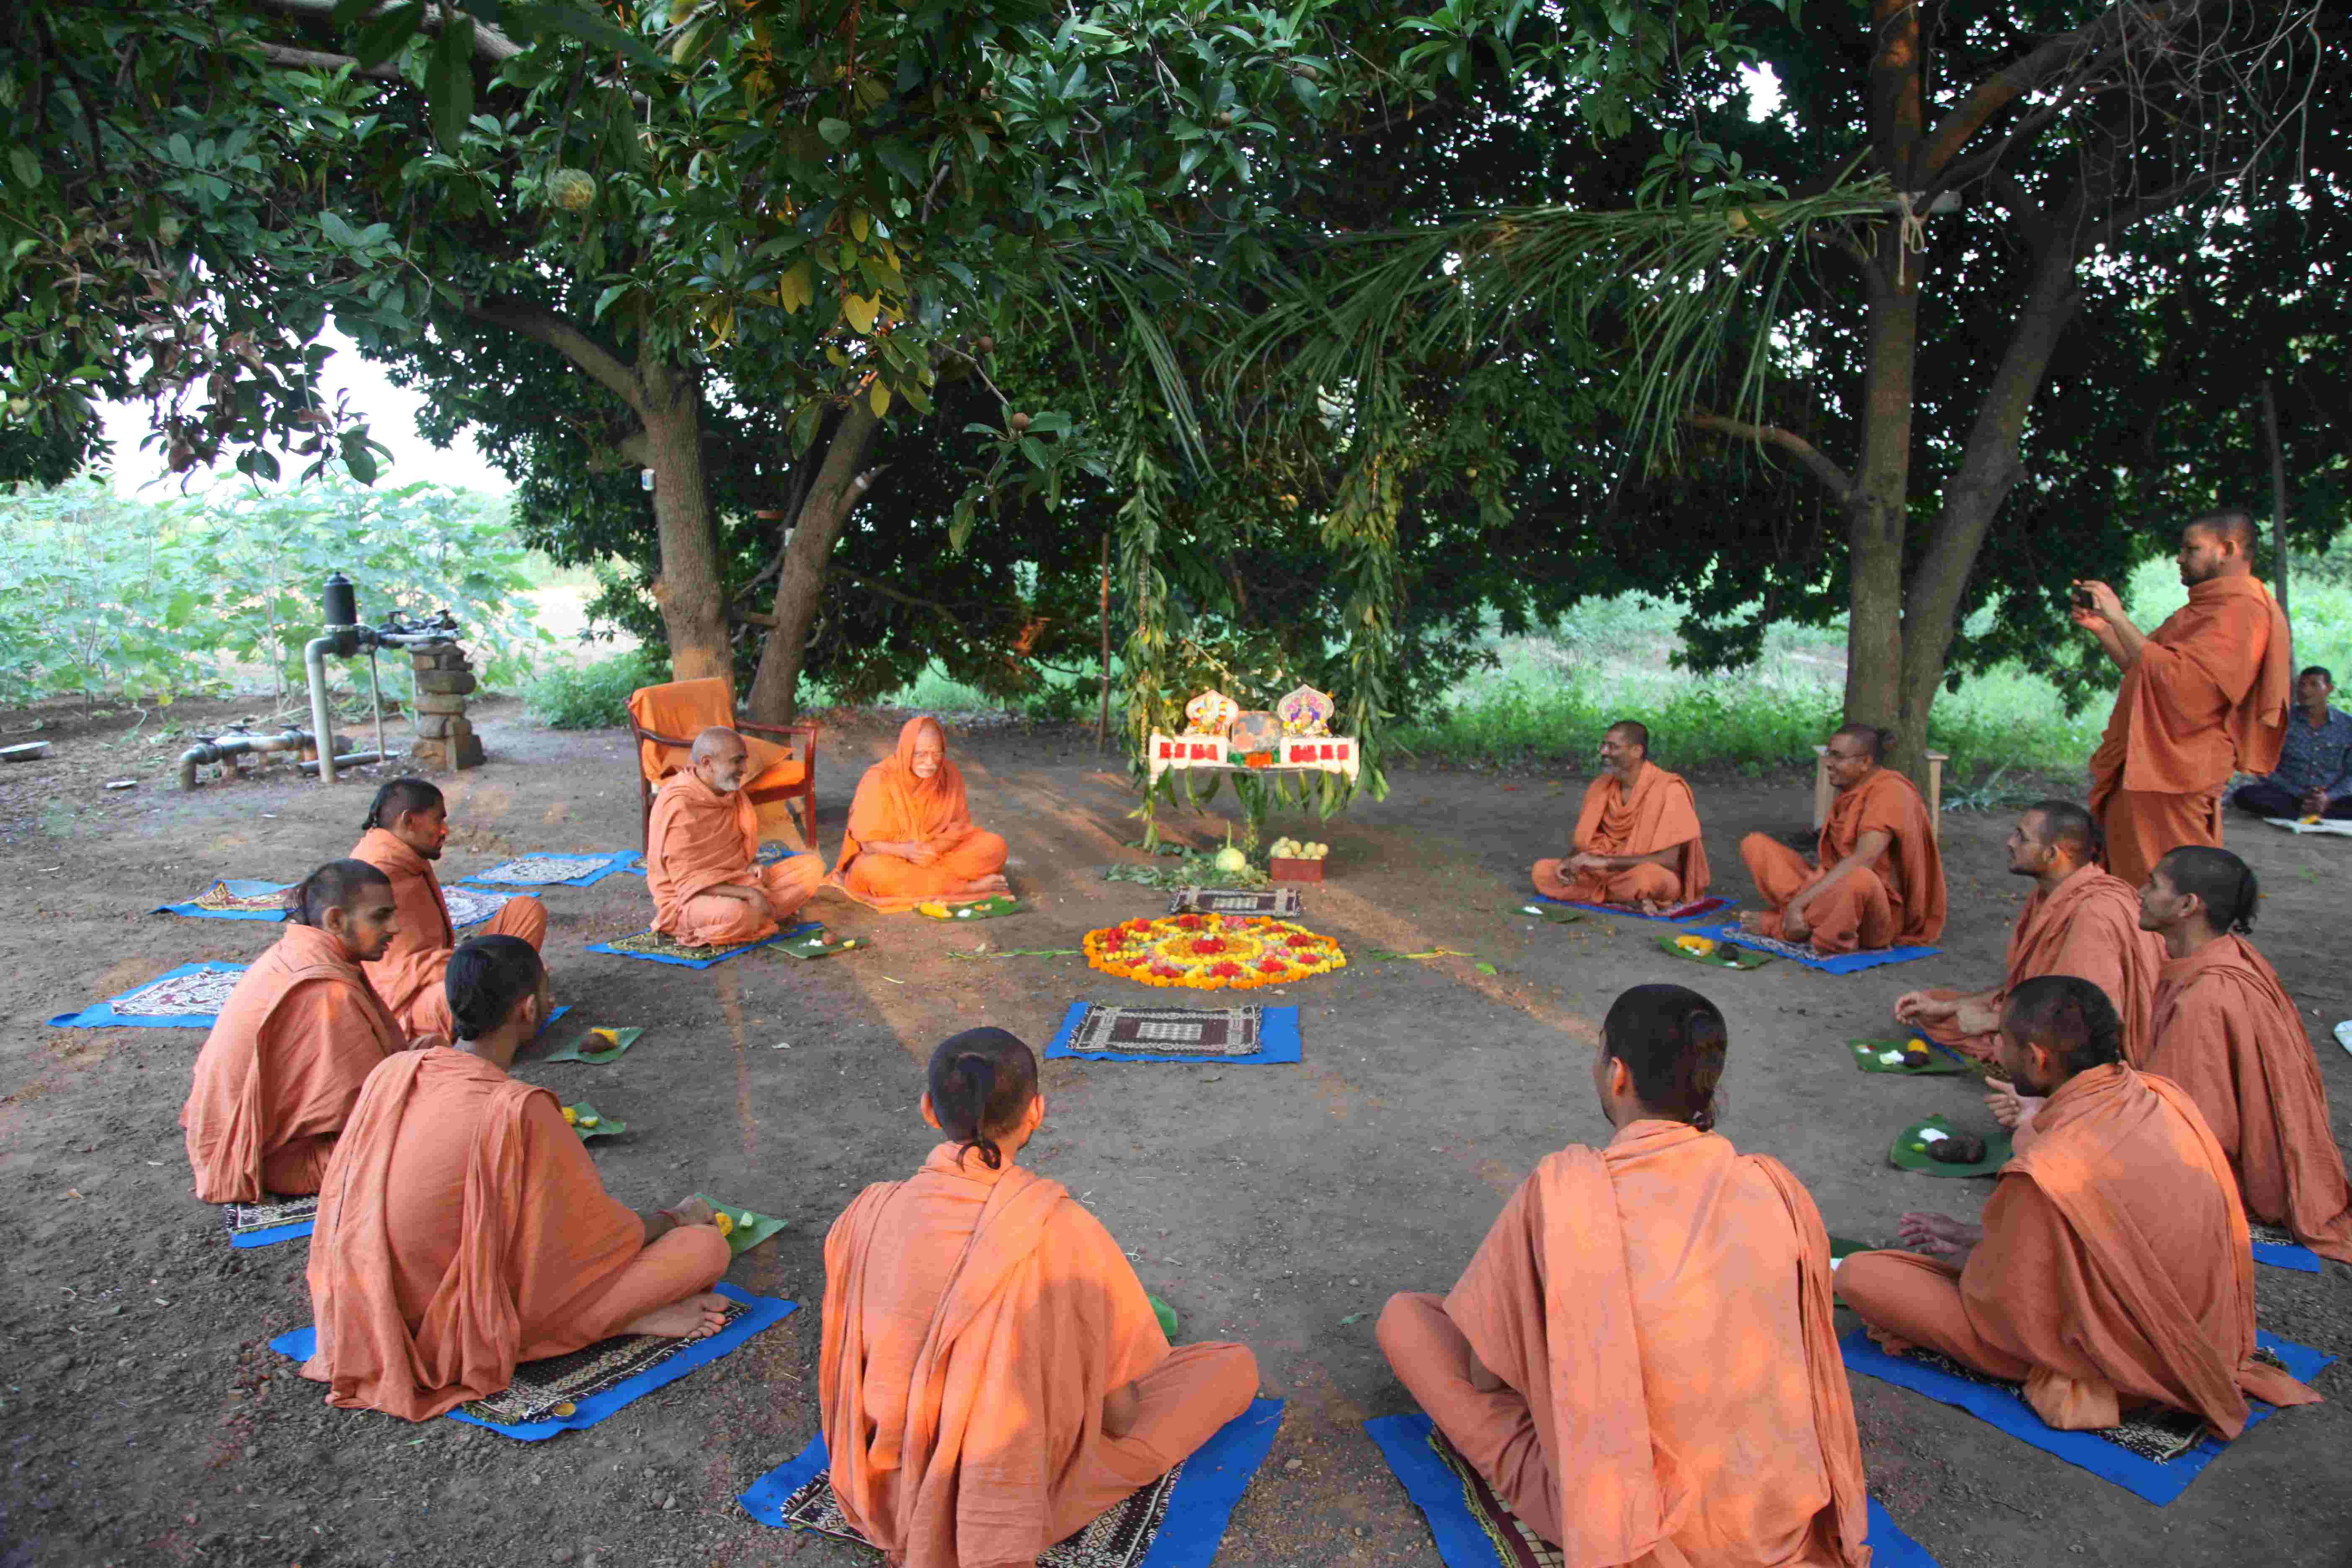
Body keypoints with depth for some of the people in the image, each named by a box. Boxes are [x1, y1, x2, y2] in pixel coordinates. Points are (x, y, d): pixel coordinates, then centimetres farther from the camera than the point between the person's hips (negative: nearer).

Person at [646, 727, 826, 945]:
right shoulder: (679, 806, -22)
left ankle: (756, 917, -13)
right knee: (738, 914, -41)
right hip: (690, 899, -8)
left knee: (812, 866, -4)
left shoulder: (728, 790, 4)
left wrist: (753, 864, -2)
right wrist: (749, 894, -27)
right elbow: (689, 880, -24)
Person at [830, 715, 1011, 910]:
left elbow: (959, 828, -6)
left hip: (939, 855, 3)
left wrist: (934, 848, -27)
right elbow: (869, 843, -15)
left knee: (995, 846, -16)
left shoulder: (949, 774, -8)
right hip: (891, 857, -2)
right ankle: (968, 887, -28)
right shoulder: (879, 780, -17)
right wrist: (905, 850, -34)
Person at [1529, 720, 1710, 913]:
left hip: (1659, 877, -7)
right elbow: (1585, 843, 10)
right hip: (1611, 874, 7)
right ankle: (1631, 901, -13)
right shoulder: (1600, 787, 1)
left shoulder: (1669, 790, -17)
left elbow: (1669, 861, -21)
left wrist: (1605, 861, -26)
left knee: (1644, 877, -42)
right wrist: (1571, 861, -15)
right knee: (1542, 871, -13)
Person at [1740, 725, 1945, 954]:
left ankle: (1778, 926, -19)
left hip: (1877, 911, -8)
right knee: (1755, 844, -1)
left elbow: (1861, 861, -28)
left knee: (1858, 879, -43)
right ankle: (1810, 917, -18)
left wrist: (1798, 900, -30)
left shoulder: (1890, 792, -16)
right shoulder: (1850, 791, 10)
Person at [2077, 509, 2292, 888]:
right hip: (2147, 768, 10)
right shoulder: (2205, 608, 20)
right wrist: (2101, 629, 8)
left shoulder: (2242, 612, -13)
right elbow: (2141, 666, 24)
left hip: (2170, 778, -10)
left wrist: (2119, 619, -20)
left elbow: (2177, 679, -25)